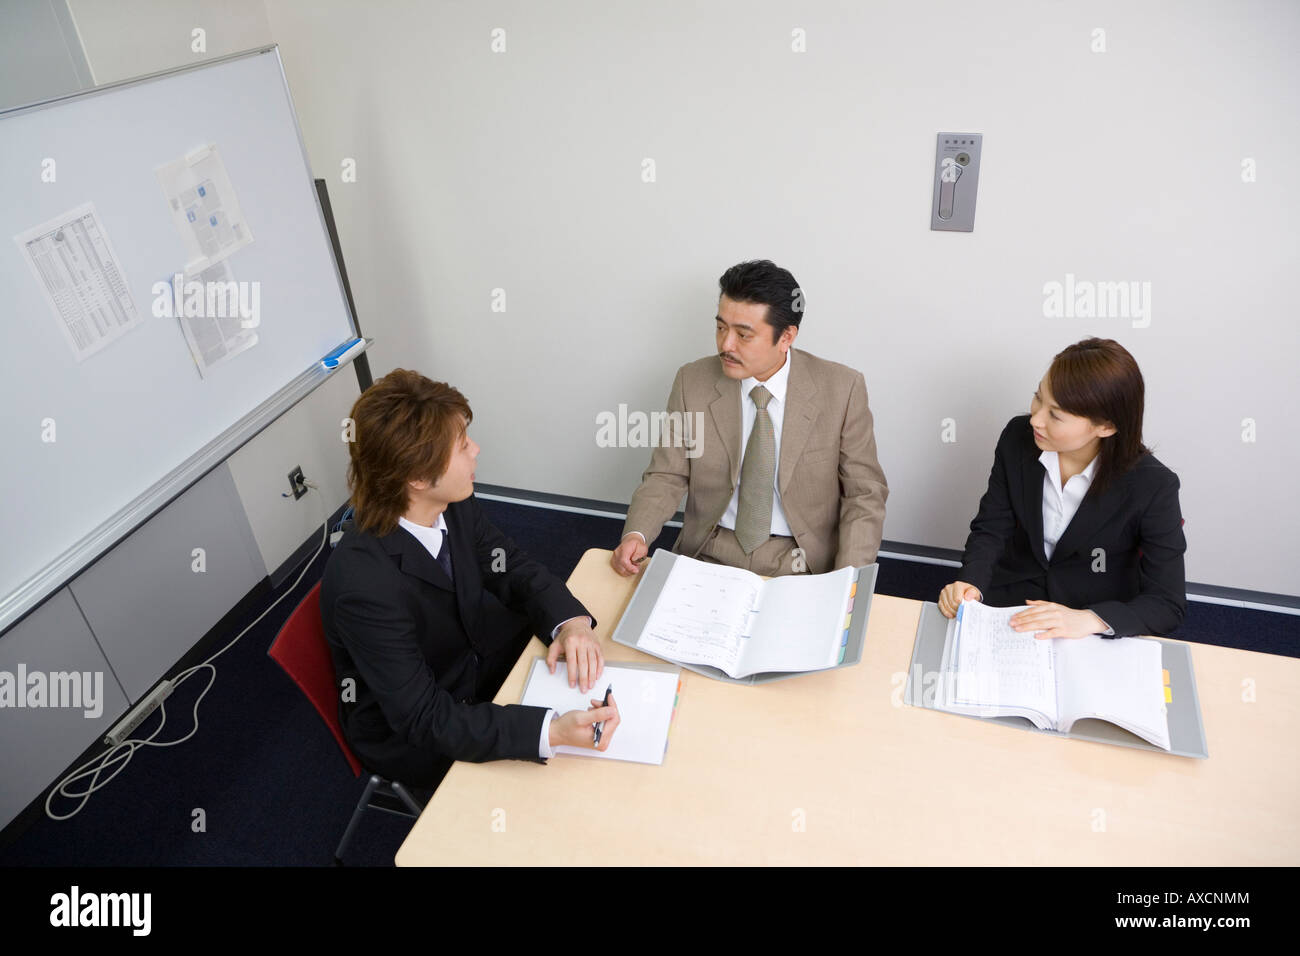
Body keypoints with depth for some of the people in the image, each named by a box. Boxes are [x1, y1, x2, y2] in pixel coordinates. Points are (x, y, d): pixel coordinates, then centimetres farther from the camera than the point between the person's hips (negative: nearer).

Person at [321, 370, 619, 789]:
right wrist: (553, 732, -44)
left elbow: (513, 569, -4)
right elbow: (425, 719, -34)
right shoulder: (363, 584, -37)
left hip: (475, 657, 6)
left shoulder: (453, 504, -18)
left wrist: (571, 623, -25)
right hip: (407, 735, -6)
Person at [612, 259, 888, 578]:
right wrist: (636, 534, -18)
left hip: (803, 561, -1)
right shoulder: (692, 383, -4)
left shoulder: (842, 389, -9)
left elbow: (865, 494, -5)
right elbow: (667, 477, 2)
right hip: (710, 554, 1)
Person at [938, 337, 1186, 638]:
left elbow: (1169, 604, -14)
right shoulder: (1018, 437, -9)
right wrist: (970, 583, -20)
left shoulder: (1153, 486, -18)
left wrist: (1089, 620, -30)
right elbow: (990, 529, -1)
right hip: (1010, 599, 2)